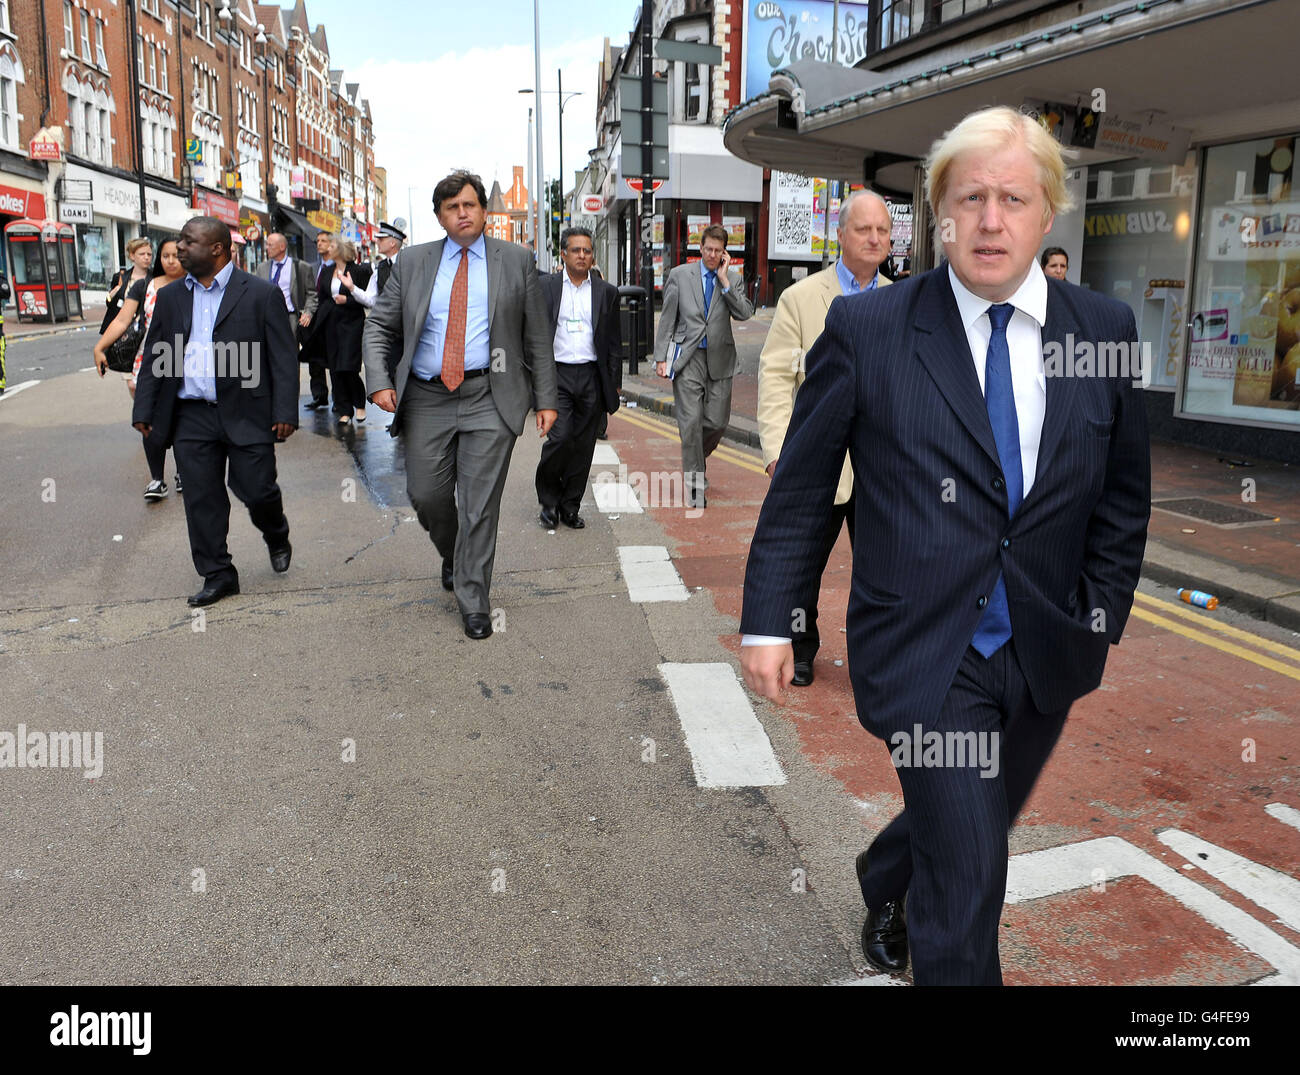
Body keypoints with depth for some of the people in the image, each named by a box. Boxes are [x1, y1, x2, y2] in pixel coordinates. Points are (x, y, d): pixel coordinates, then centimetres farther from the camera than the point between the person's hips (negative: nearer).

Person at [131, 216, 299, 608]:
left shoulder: (262, 294, -2)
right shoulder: (170, 298, 12)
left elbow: (283, 356, -4)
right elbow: (154, 356, 15)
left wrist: (285, 413, -11)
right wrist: (144, 410, 8)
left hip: (246, 415, -4)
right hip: (191, 418, 4)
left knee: (257, 490, 0)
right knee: (202, 499, 4)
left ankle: (277, 538, 32)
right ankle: (217, 575, 16)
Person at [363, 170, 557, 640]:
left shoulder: (515, 261, 6)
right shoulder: (413, 262, 9)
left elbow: (537, 336, 6)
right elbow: (379, 326, 9)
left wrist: (546, 399, 2)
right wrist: (379, 382, -7)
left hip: (490, 399, -2)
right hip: (426, 401, 2)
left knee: (480, 504, -3)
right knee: (426, 495, 7)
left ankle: (473, 602, 9)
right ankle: (453, 558, 38)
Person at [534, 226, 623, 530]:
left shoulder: (606, 292, 9)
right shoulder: (545, 286, 4)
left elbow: (614, 343, 12)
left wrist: (612, 385, 6)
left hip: (591, 377, 2)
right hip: (557, 375, -2)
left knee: (583, 447, 5)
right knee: (560, 438, -14)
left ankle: (570, 507, 18)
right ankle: (549, 499, 9)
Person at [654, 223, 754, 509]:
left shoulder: (733, 280, 8)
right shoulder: (680, 275, 4)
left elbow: (744, 313, -9)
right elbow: (667, 318, 5)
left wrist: (724, 280, -10)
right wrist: (661, 357, -1)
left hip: (719, 359, 2)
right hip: (688, 357, -2)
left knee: (717, 422, 2)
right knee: (691, 421, -6)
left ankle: (694, 461, 31)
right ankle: (695, 482, 3)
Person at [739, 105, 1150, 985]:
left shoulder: (1105, 331, 0)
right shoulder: (867, 329, -9)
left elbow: (1124, 498, 10)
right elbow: (800, 488, -4)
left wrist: (1101, 620, 5)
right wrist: (768, 621, -4)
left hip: (1046, 652, 5)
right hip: (925, 648, -4)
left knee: (973, 834, 23)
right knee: (969, 876, -3)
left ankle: (883, 881, 56)